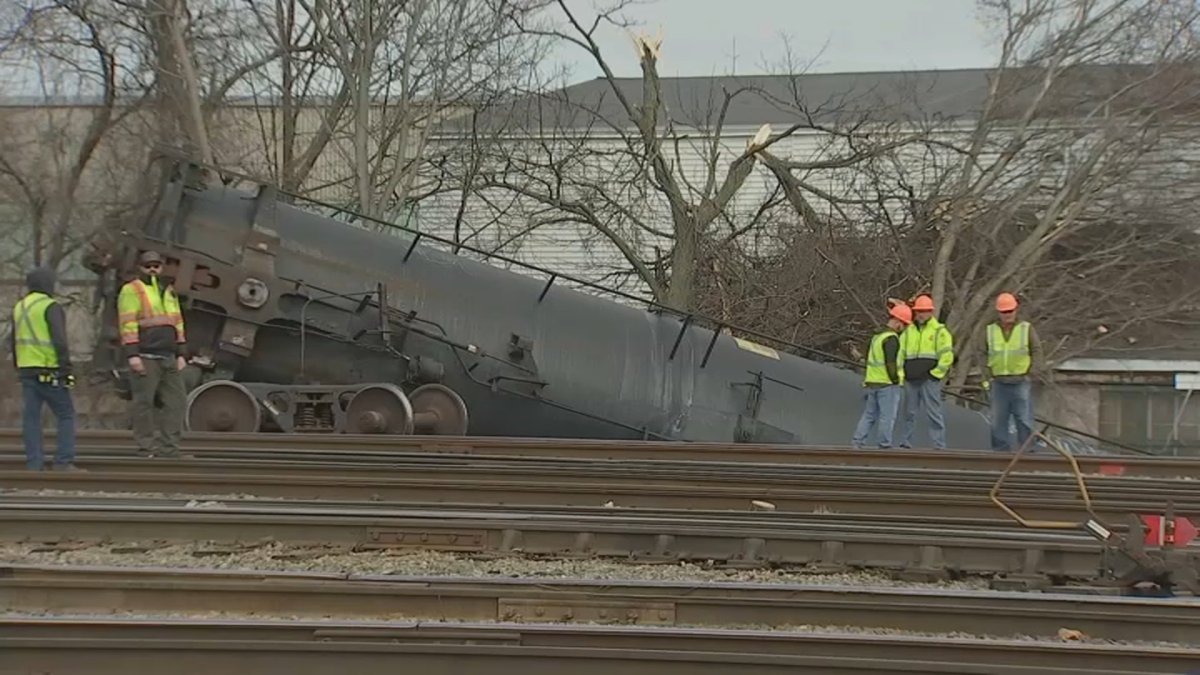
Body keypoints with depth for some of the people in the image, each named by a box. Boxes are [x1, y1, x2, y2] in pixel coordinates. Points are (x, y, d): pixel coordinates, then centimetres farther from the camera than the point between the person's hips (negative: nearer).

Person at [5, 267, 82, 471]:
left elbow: (13, 341, 20)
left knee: (31, 416, 7)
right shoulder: (50, 307, -11)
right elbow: (60, 341, -18)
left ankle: (34, 463, 6)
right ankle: (64, 461, -6)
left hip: (26, 370, 7)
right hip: (49, 371, -7)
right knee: (66, 415, 0)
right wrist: (66, 369, -14)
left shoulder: (19, 307, 14)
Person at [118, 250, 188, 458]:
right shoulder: (131, 291, -2)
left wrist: (180, 354, 12)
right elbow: (128, 324, -11)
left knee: (176, 401, 3)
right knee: (144, 403, -3)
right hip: (145, 358, -7)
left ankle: (168, 448, 8)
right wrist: (132, 354, -18)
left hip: (168, 357, 7)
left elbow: (177, 324, 20)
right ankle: (147, 449, 1)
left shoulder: (169, 292, 20)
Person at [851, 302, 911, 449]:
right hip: (887, 383, -9)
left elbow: (869, 356, 22)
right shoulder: (891, 339, -15)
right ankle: (885, 445, -3)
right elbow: (890, 362, -21)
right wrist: (895, 379, -13)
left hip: (872, 381, 9)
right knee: (888, 416, -4)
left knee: (869, 414, 13)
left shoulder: (878, 335, 16)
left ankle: (858, 441, 10)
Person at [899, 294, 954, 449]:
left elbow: (947, 356, -4)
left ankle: (939, 446, -4)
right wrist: (902, 373, 9)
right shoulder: (908, 331, 17)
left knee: (934, 413, -6)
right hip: (910, 379, 5)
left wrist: (935, 373, -10)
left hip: (929, 380, -5)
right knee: (909, 413, 9)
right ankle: (905, 443, 15)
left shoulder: (940, 331, 1)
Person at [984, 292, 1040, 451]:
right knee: (998, 422, 4)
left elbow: (1036, 353, 4)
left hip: (1021, 383, -2)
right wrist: (986, 379, 2)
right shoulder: (990, 331, 9)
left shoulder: (1026, 329, 4)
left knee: (1024, 421, -3)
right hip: (999, 384, 2)